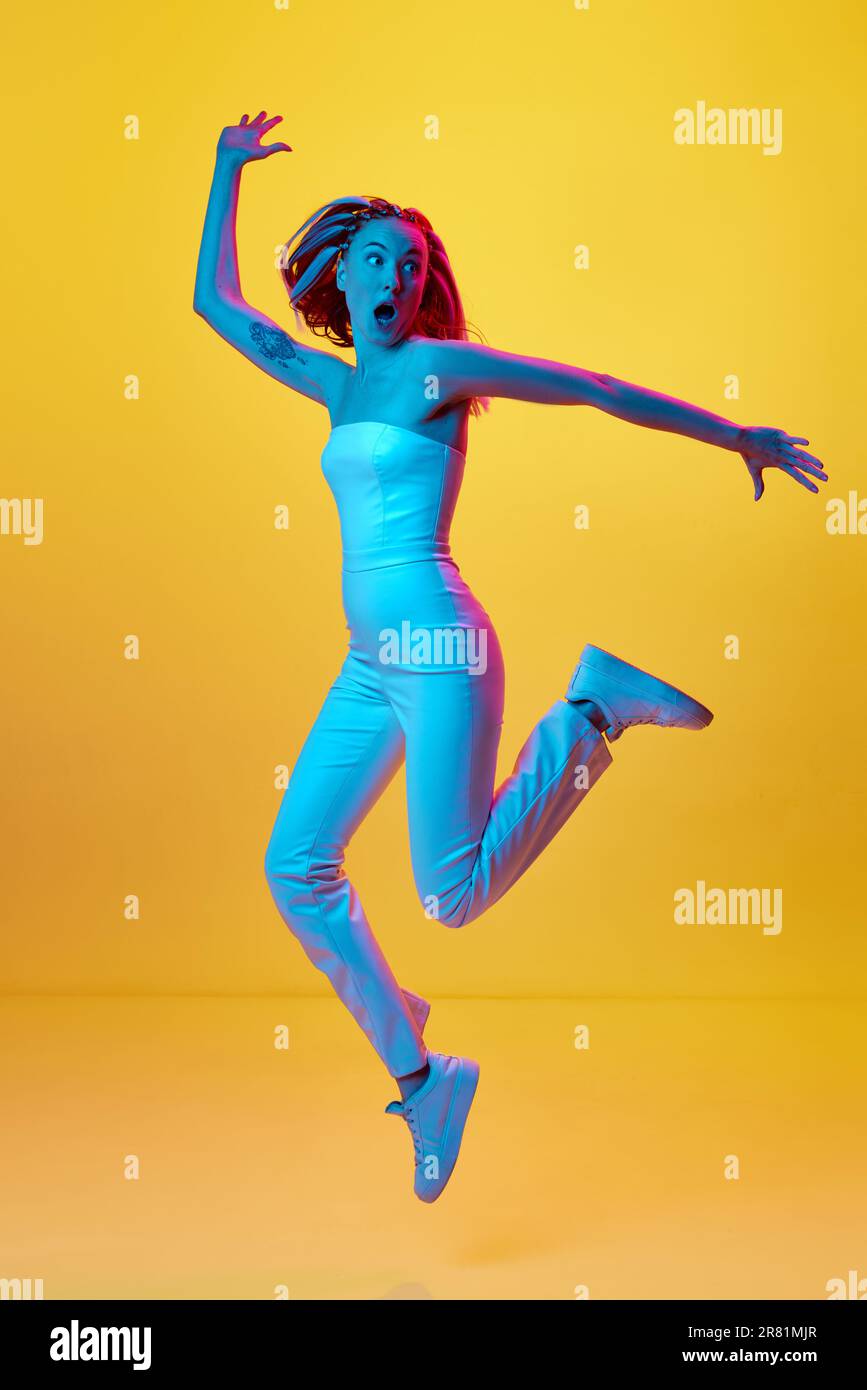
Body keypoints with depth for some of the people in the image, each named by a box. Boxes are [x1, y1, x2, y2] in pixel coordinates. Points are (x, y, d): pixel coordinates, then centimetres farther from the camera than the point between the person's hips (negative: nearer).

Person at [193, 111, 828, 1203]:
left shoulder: (438, 364, 0)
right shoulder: (337, 386, 18)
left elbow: (602, 390, 3)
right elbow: (215, 301, 29)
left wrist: (739, 437, 5)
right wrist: (228, 170, 30)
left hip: (438, 646, -7)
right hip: (371, 663, 7)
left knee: (451, 895, -13)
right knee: (295, 867, 3)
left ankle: (592, 715, 5)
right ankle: (418, 1076, 13)